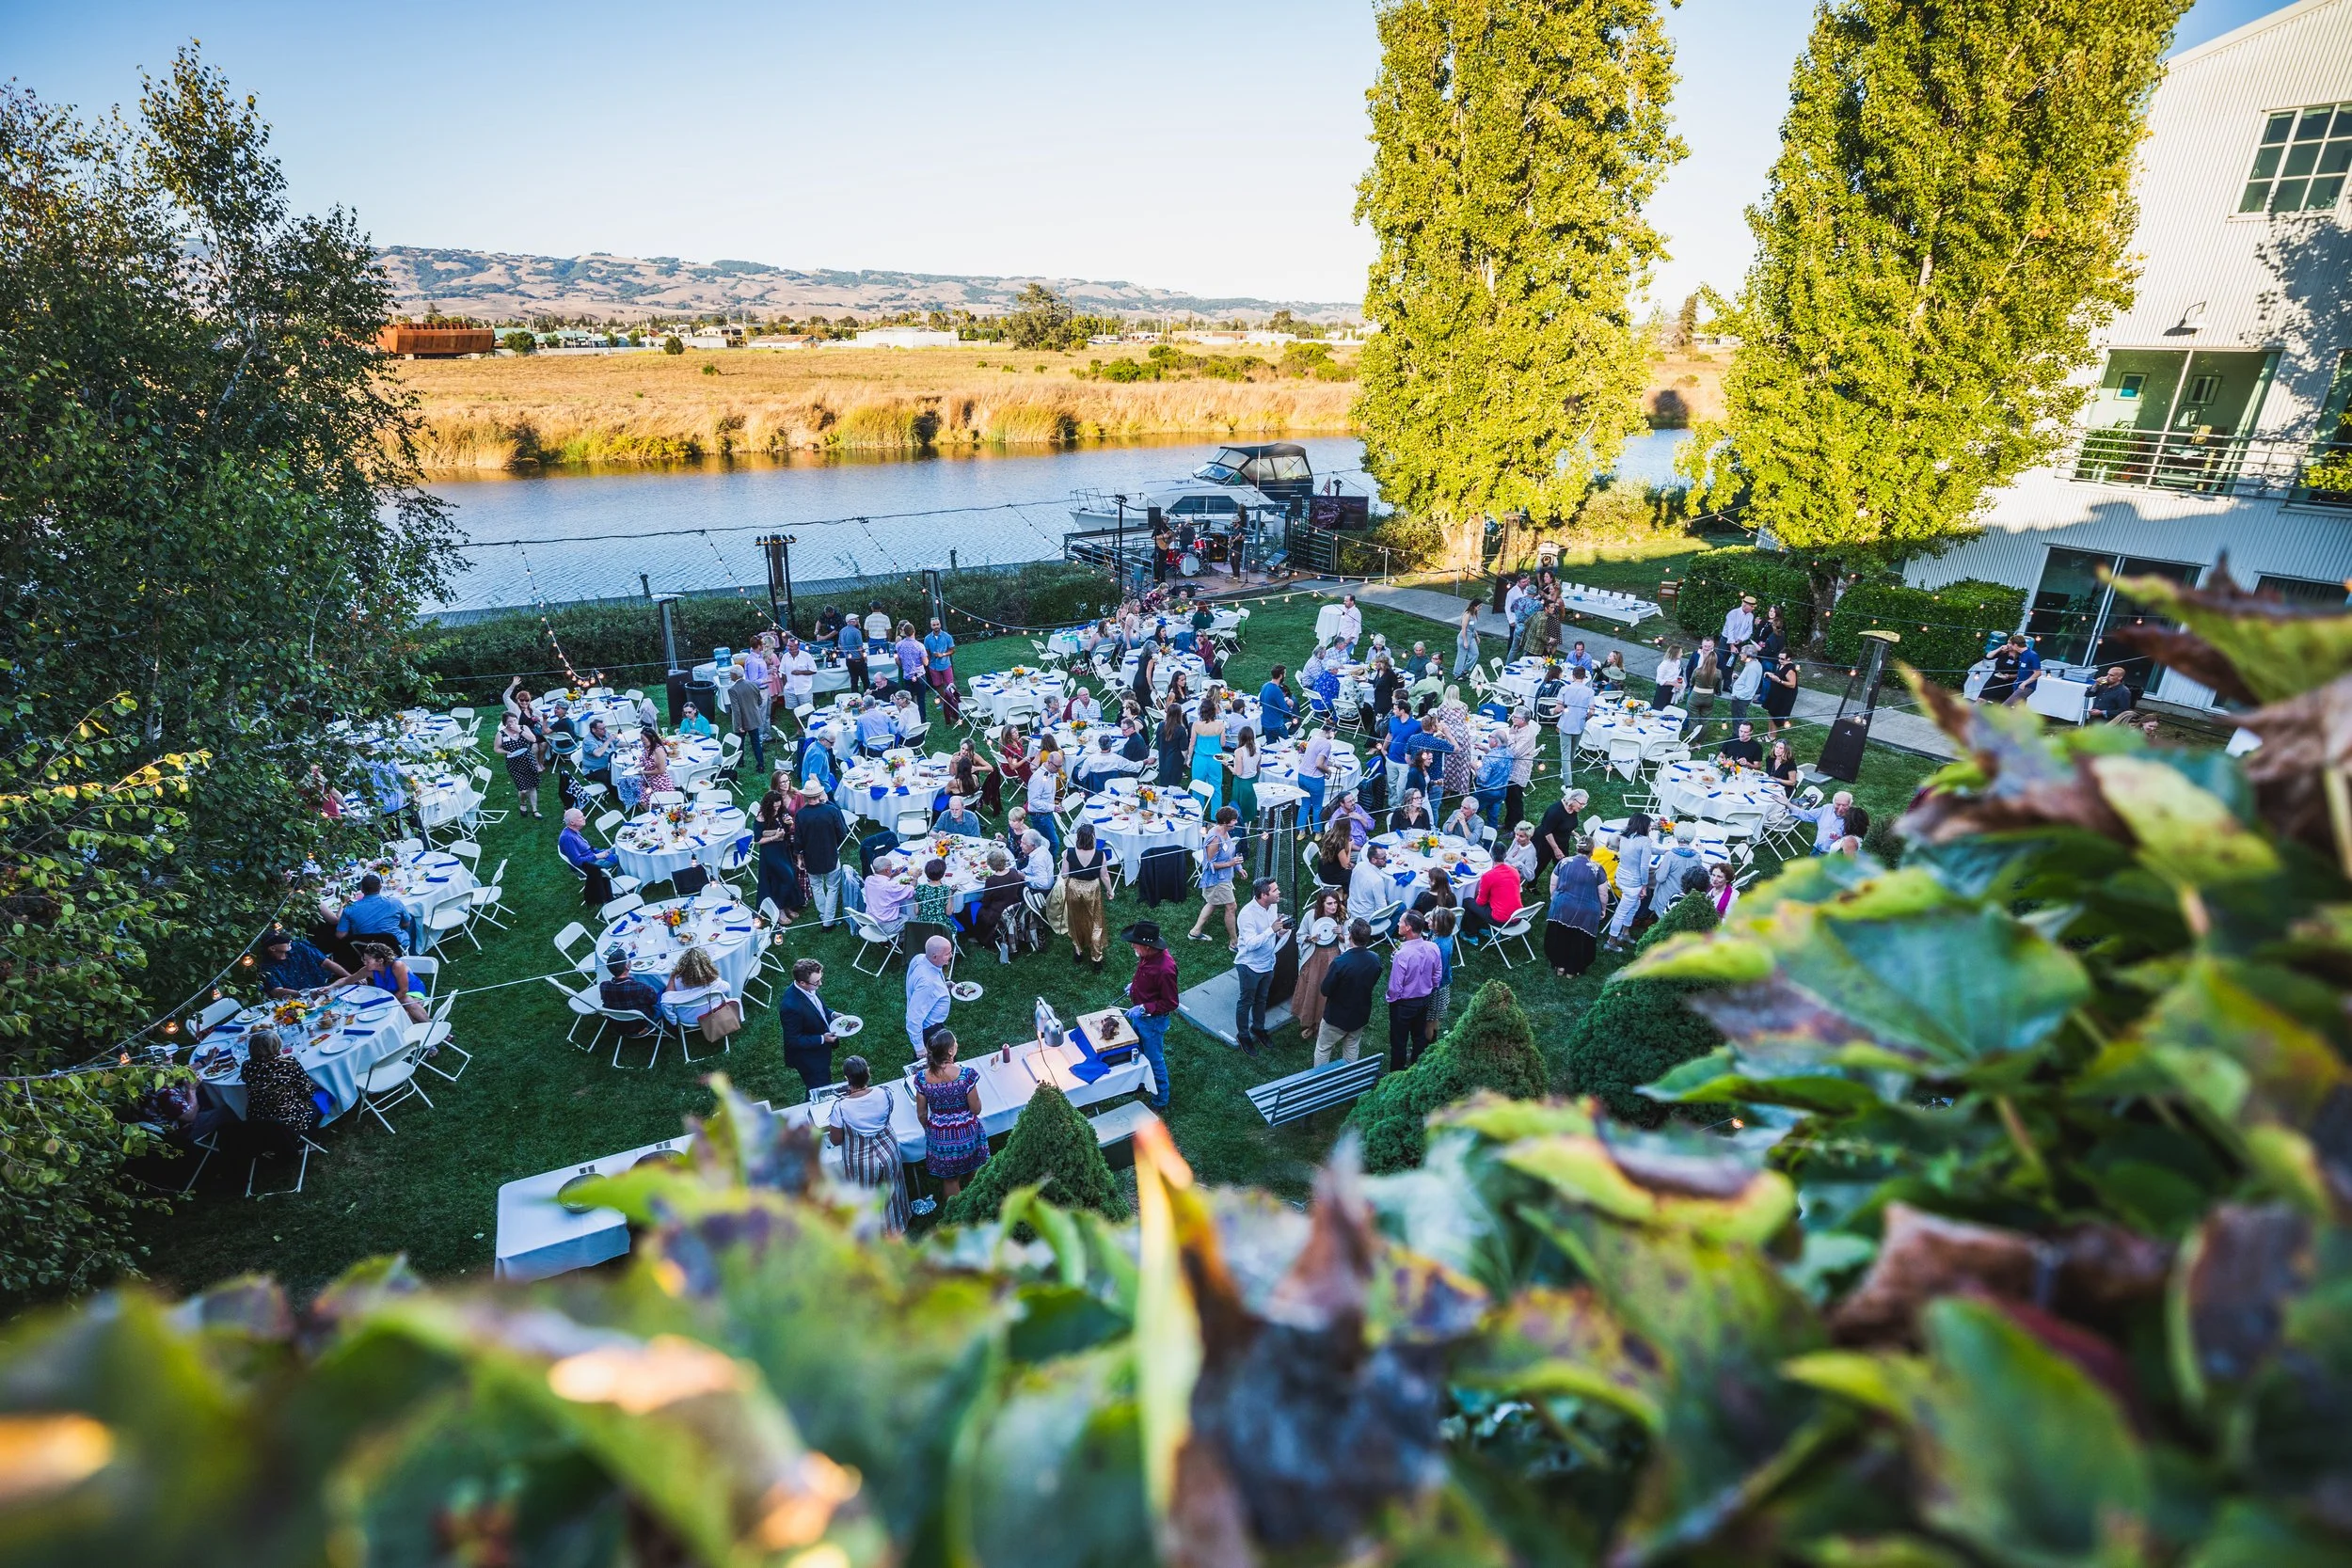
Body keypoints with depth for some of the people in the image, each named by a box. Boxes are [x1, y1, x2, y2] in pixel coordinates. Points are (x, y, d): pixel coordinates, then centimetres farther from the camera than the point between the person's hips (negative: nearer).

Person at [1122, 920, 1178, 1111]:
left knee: (1154, 1060, 11)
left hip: (1153, 1020, -8)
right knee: (1139, 1052, 28)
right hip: (1139, 1014, 8)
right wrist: (1134, 985, 2)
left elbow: (1170, 1003, -26)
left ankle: (1161, 1101, 30)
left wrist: (1144, 1009, -28)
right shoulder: (1147, 955, -11)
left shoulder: (1164, 968, -37)